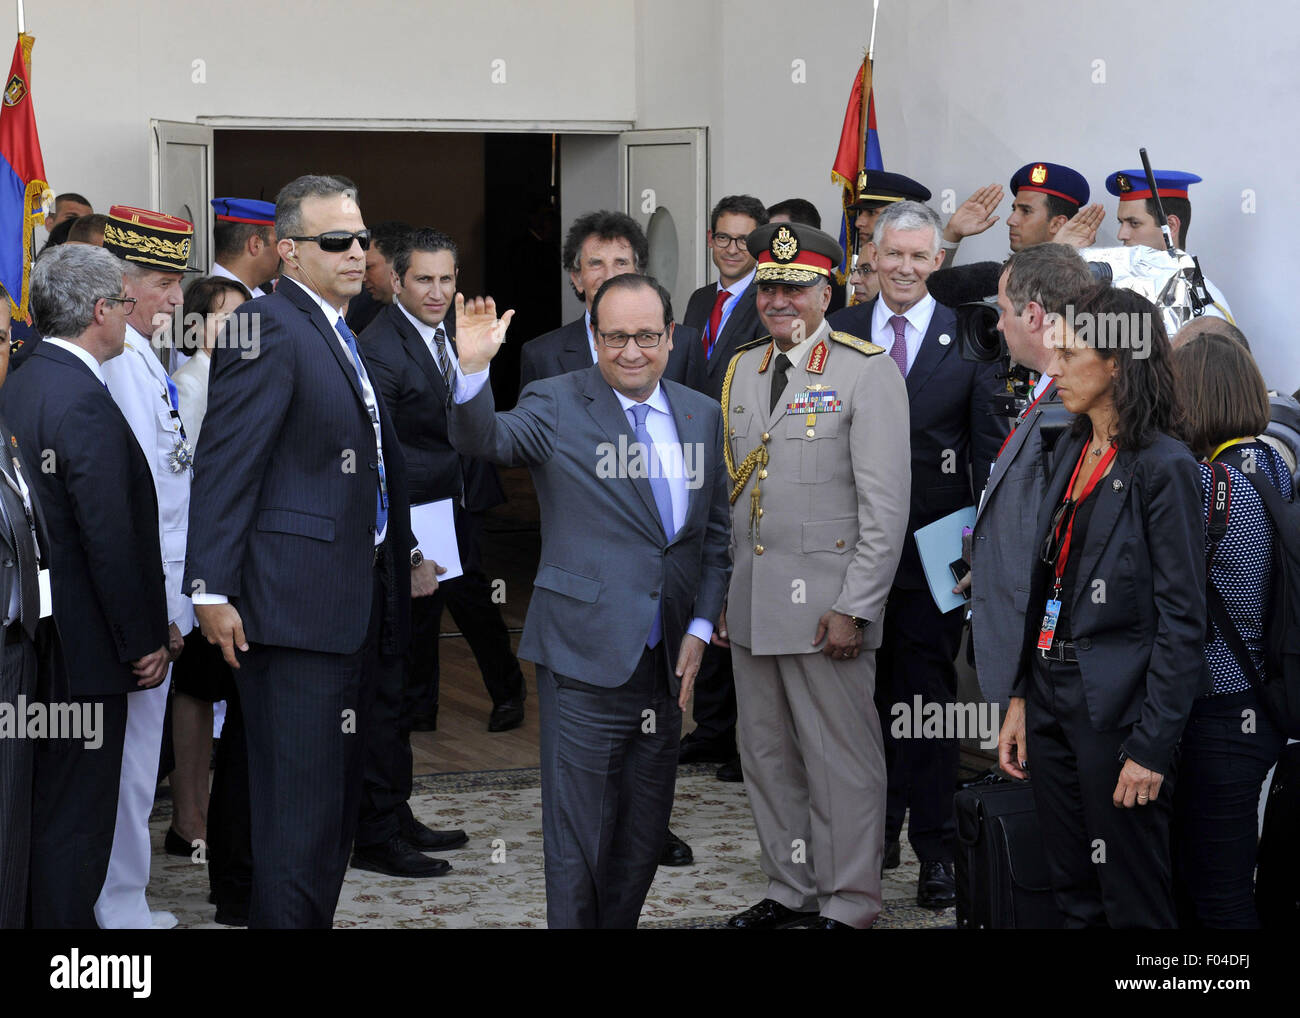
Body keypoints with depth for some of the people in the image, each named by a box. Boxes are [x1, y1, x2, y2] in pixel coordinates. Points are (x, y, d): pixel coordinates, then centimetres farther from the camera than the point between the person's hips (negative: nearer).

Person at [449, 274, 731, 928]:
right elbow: (484, 440, -22)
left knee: (644, 839, 14)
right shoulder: (557, 404, -4)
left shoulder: (701, 415, 10)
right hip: (586, 661, -5)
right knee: (578, 842, -3)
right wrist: (474, 369, -41)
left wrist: (700, 628, 6)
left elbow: (715, 531, 15)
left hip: (665, 664, 5)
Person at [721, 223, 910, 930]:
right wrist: (720, 594, 12)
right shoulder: (740, 370, 13)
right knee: (767, 756, 13)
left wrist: (854, 608, -15)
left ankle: (848, 906, 8)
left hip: (825, 605, -6)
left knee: (841, 761, -1)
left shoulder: (868, 372, -6)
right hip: (750, 603, 6)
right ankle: (791, 890, 25)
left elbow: (886, 506, -10)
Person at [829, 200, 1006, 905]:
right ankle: (878, 828, 24)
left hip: (933, 549, -2)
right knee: (867, 689, 11)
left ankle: (934, 847, 9)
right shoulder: (837, 335, 5)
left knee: (928, 694, 3)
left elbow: (990, 446, -1)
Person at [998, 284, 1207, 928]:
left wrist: (1152, 746, -17)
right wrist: (1021, 697, 10)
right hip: (1052, 696, 8)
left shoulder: (1164, 468, -13)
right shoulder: (1072, 450, 12)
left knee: (1132, 901, 1)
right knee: (1073, 901, 14)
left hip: (1116, 704, -8)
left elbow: (1181, 620, -15)